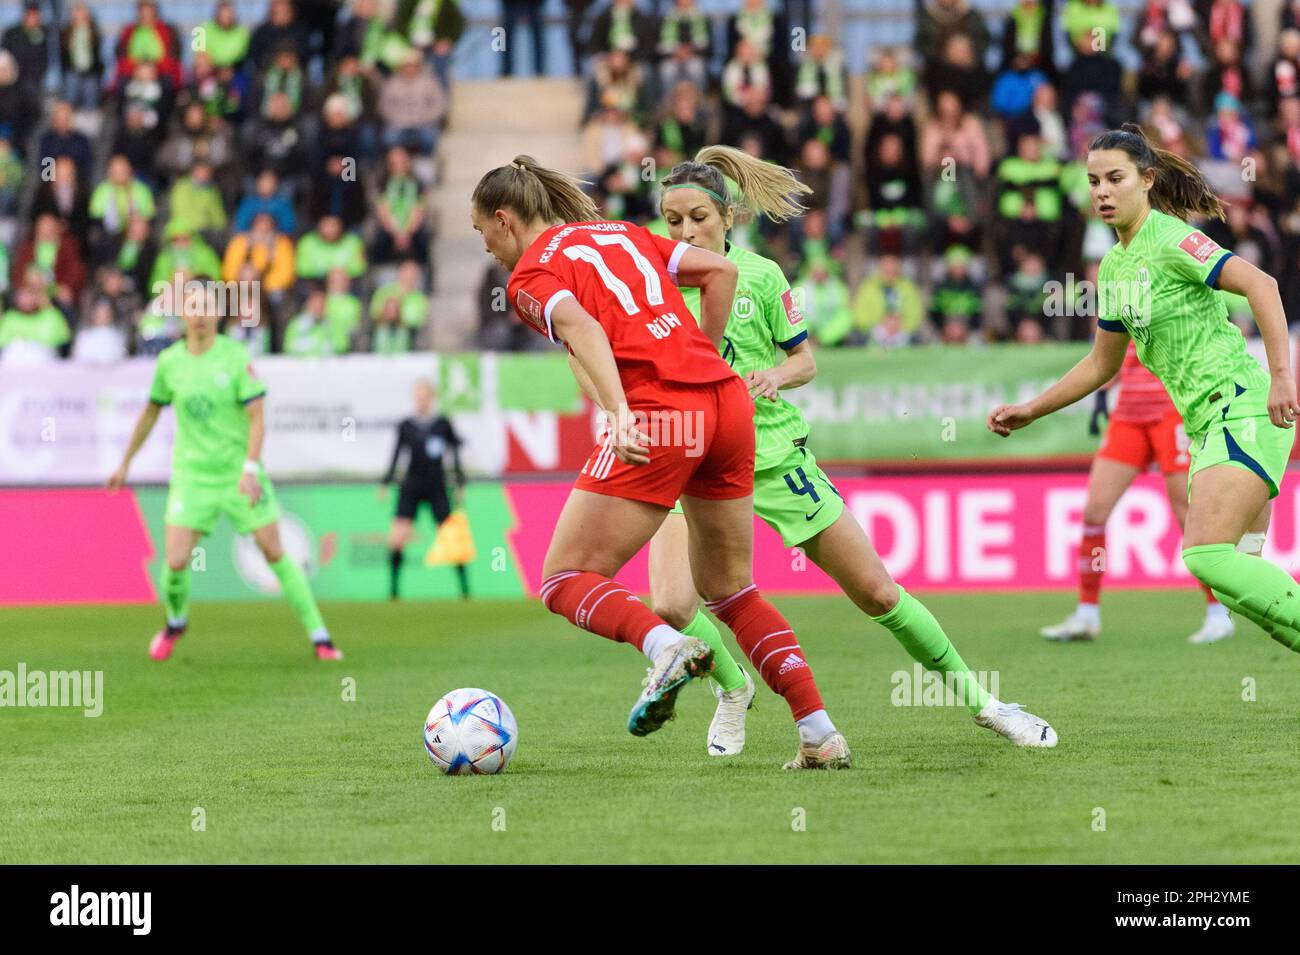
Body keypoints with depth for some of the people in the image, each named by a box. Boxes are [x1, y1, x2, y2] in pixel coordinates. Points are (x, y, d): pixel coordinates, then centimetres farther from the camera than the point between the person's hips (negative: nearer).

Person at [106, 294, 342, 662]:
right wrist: (125, 464, 22)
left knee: (275, 553, -2)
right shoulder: (169, 362, 2)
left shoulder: (236, 357, -8)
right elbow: (150, 413, 17)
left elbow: (257, 417, -10)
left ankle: (318, 635, 8)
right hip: (192, 476, 2)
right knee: (175, 563, -9)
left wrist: (250, 468, -23)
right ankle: (175, 622, 23)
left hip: (240, 475, -2)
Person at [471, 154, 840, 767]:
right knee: (728, 588, 19)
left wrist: (618, 413, -30)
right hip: (728, 401, 7)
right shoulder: (621, 233, 24)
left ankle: (666, 646, -26)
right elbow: (721, 270, 19)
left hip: (659, 416, -7)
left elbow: (582, 327, -17)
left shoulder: (530, 275, 4)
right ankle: (822, 734, 7)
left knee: (564, 581, 2)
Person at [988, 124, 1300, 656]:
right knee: (1240, 569, 5)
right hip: (1207, 424, 9)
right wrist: (1029, 412, 26)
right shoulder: (1113, 268, 16)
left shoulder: (1169, 239, -11)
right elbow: (1103, 364, 28)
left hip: (1245, 408, -9)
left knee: (1206, 556, -23)